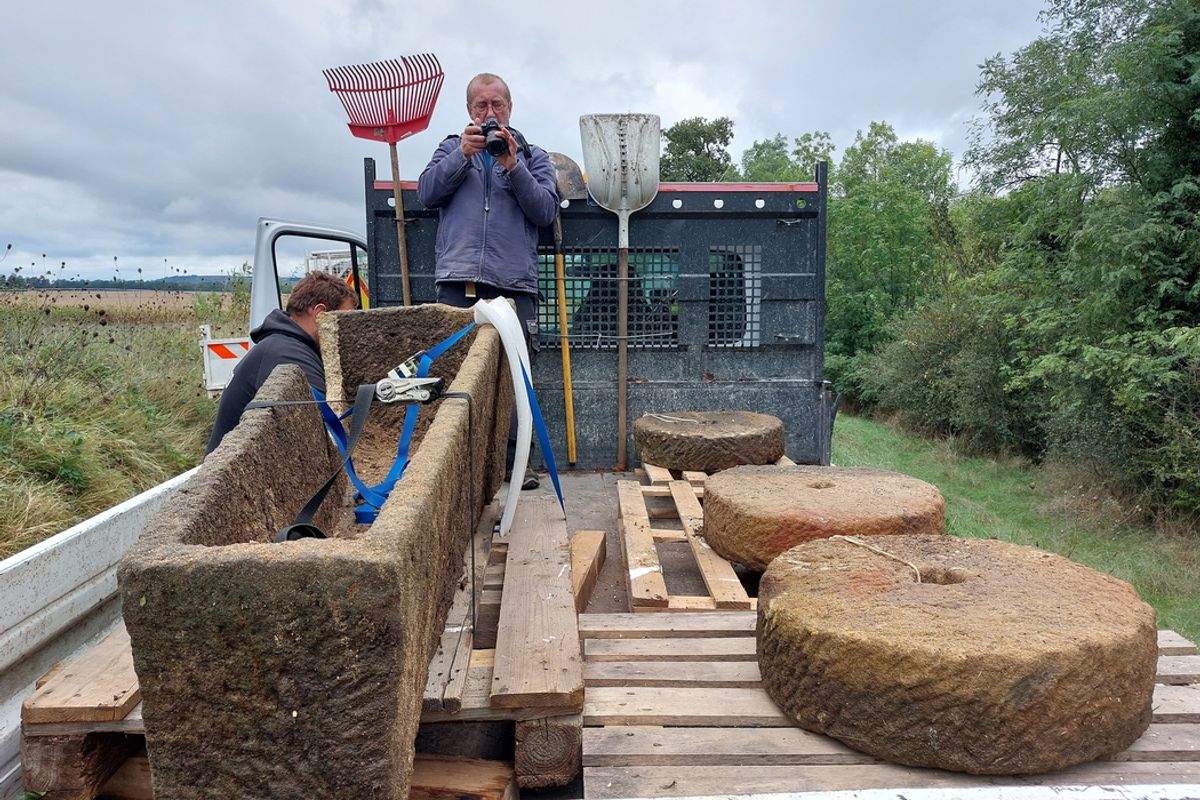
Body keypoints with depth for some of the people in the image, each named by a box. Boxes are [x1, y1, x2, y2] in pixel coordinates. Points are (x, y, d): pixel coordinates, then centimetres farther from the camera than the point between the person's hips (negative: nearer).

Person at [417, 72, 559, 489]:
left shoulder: (533, 157, 17)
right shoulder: (451, 148, 20)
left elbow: (545, 211, 3)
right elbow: (427, 192, 4)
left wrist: (513, 168, -8)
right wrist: (463, 154, -6)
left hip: (514, 281, 0)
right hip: (458, 279, 1)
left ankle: (514, 456, 7)